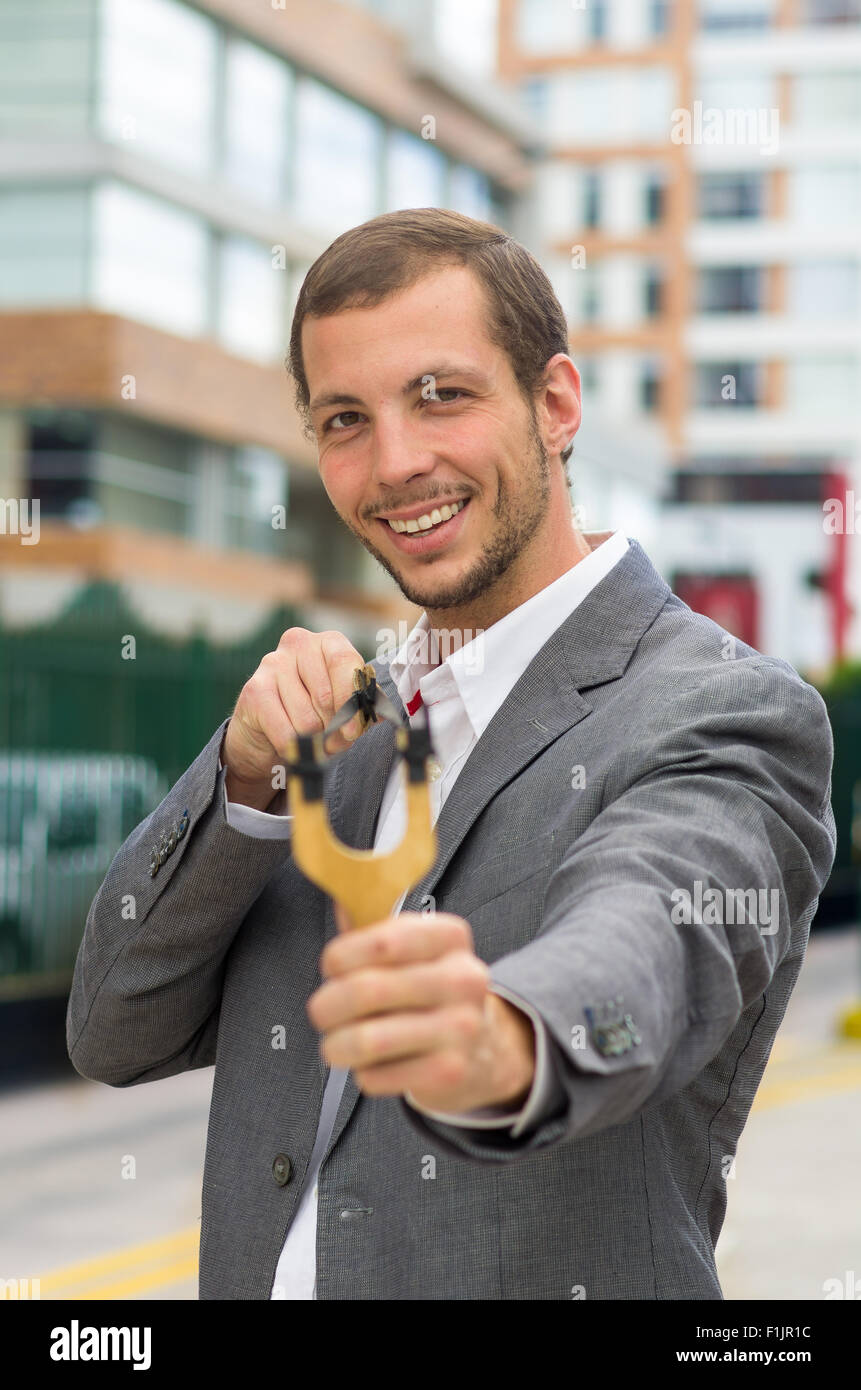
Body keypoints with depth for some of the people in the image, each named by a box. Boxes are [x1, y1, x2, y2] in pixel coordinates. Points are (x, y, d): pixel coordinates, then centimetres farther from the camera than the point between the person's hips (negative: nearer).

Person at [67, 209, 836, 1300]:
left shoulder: (726, 712, -13)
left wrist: (504, 1043, -53)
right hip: (264, 1271, 5)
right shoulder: (354, 717, 6)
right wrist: (250, 779, -13)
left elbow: (641, 944, -33)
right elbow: (116, 1034, 1)